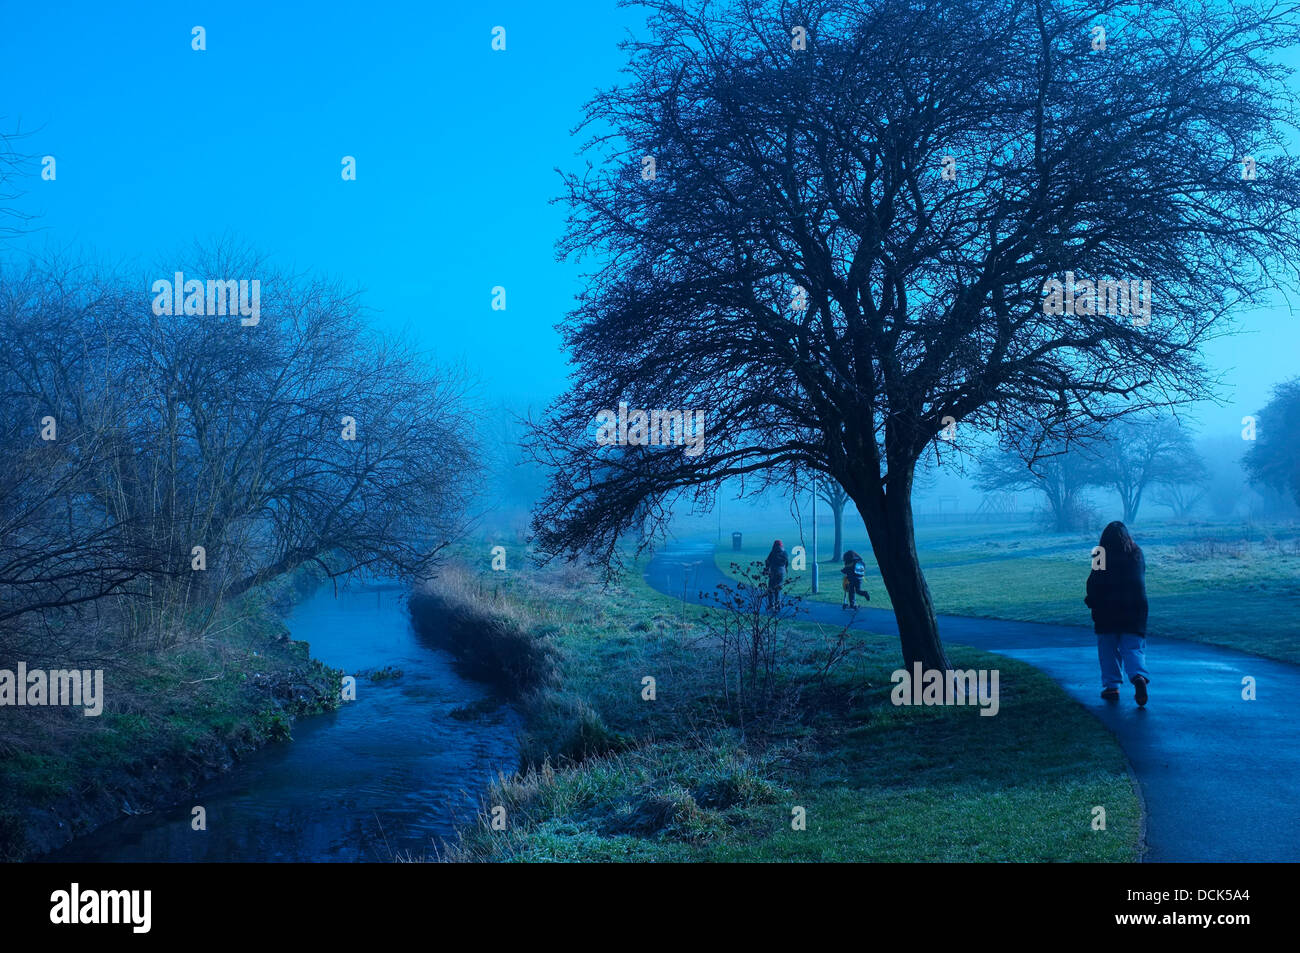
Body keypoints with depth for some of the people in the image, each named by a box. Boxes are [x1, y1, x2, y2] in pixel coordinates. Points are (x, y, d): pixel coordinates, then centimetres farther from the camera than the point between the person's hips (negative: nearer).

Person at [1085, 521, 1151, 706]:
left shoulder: (1103, 556, -7)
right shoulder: (1137, 554, 6)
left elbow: (1095, 583, -6)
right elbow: (1139, 580, 14)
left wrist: (1090, 601, 8)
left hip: (1107, 610, -3)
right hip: (1135, 608, 3)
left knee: (1108, 649, 9)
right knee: (1133, 648, 3)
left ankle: (1111, 686, 9)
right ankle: (1139, 676, -23)